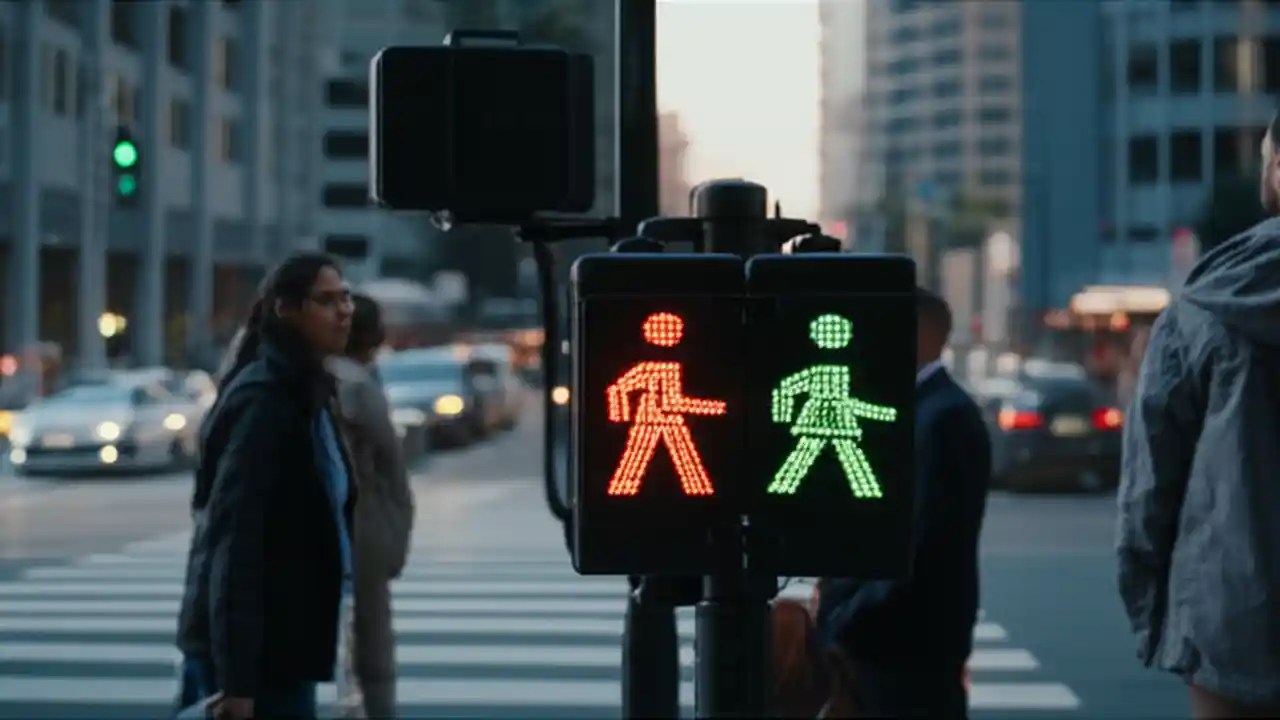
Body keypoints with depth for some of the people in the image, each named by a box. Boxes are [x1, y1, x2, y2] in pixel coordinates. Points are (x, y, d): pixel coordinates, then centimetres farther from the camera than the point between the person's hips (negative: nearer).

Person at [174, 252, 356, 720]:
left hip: (277, 642, 9)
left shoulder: (306, 393, 14)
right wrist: (236, 678, -25)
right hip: (253, 650, -9)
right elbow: (234, 540, -21)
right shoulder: (263, 400, -15)